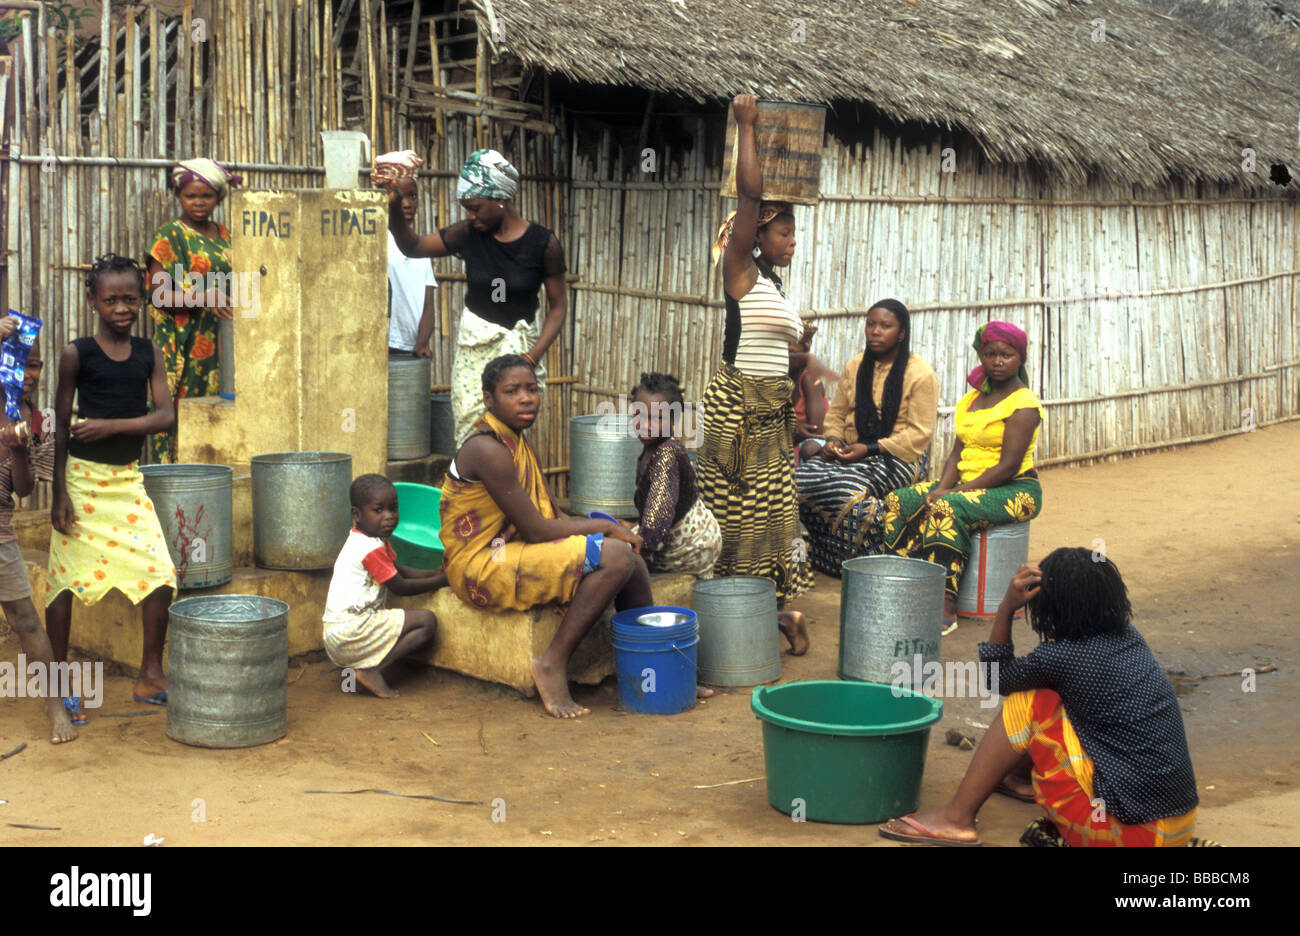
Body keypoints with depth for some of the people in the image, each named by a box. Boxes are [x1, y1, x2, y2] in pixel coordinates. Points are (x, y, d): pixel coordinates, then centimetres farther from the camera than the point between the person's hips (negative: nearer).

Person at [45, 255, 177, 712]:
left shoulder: (147, 353, 4)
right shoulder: (77, 354, -6)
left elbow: (165, 415, -5)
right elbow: (60, 425, -5)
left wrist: (112, 425, -19)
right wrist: (59, 493, -8)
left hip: (128, 478, 4)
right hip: (83, 477, -3)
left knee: (161, 577, -4)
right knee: (66, 578, 2)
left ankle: (150, 678, 10)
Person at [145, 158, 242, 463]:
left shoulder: (223, 236, 15)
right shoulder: (169, 236, -2)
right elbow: (159, 294, -10)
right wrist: (203, 298, -23)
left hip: (217, 342, 5)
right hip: (180, 343, -5)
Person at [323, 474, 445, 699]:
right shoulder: (372, 549, -15)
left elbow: (398, 570, 23)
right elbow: (400, 587, -9)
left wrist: (433, 574, 10)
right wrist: (439, 581, 2)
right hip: (351, 633, -10)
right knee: (426, 621, -12)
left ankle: (363, 664, 8)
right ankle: (370, 669, -13)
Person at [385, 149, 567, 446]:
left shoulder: (543, 243, -7)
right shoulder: (469, 234, 0)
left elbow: (557, 307, -2)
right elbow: (412, 246, 10)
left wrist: (532, 357, -12)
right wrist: (395, 207, -8)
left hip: (519, 346, -2)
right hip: (473, 346, 2)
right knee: (470, 433, -5)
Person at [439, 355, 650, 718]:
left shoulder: (519, 443, 13)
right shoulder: (488, 450, -19)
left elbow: (553, 517, 10)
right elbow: (535, 530, -19)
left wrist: (608, 527, -6)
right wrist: (604, 527, -10)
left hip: (511, 551, 10)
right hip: (482, 569, -10)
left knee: (629, 551, 5)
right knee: (615, 556, -21)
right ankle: (553, 664, -15)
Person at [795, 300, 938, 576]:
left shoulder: (921, 374, -4)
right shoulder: (855, 366, 16)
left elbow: (919, 432, -9)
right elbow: (837, 412, 21)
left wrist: (870, 448, -17)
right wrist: (833, 439, -3)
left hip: (898, 458, -6)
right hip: (851, 451, 6)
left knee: (846, 487, -34)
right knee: (800, 477, -22)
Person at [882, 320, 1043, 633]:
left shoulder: (1024, 404, -10)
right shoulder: (972, 398, 15)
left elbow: (1008, 466, -18)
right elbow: (958, 452, 11)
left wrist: (949, 493, -21)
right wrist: (942, 488, -10)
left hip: (1015, 491, -8)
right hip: (967, 484, 8)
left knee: (946, 509, -35)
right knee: (897, 501, -11)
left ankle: (945, 609, -39)